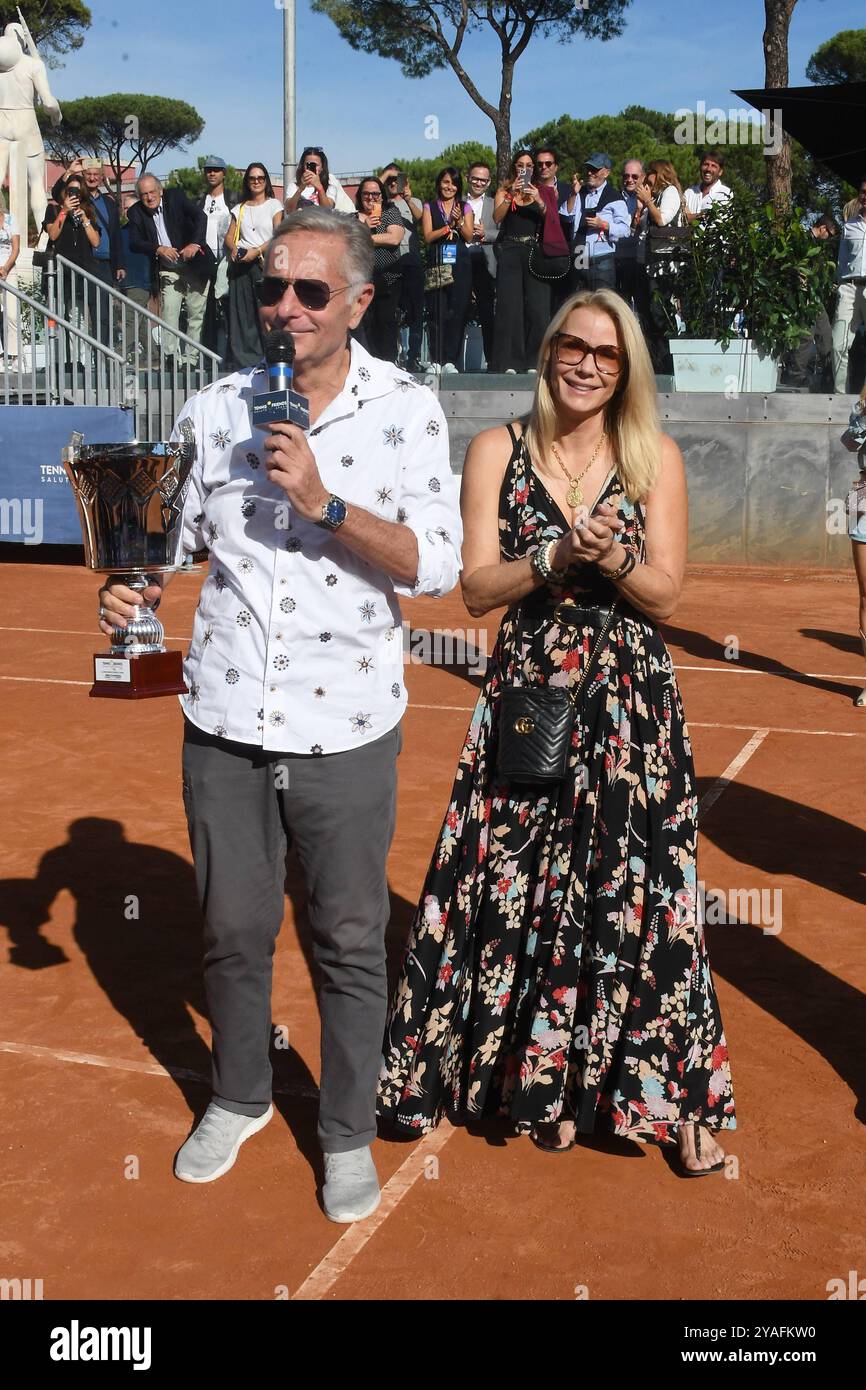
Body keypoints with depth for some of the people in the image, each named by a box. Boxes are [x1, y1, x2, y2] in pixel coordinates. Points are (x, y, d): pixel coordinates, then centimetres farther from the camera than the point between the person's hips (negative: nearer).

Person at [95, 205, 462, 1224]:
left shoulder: (406, 409, -5)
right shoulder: (215, 408, 3)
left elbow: (436, 565, -12)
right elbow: (175, 528, 13)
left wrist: (323, 502, -23)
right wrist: (131, 582, -8)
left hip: (345, 725, -2)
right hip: (224, 718, 3)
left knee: (350, 940, 9)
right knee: (233, 929, 17)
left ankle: (348, 1131, 30)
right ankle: (238, 1098, 41)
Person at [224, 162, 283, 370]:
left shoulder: (274, 205, 9)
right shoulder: (239, 208, 20)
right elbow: (229, 237, 16)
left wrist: (257, 251, -14)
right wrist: (234, 249, -8)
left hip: (265, 262, -3)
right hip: (241, 264, 3)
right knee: (241, 310, -3)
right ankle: (242, 358, -1)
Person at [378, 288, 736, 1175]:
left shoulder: (655, 459, 3)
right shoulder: (497, 452, 3)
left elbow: (666, 595, -1)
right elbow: (476, 587, -4)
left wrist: (613, 558, -20)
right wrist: (559, 555, -19)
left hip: (632, 703, 0)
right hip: (526, 698, 0)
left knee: (637, 890, 2)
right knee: (521, 888, 4)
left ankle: (673, 1094, 17)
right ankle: (540, 1077, 23)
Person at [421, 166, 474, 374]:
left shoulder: (465, 208, 15)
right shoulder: (430, 208, 13)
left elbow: (469, 236, 6)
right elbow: (428, 236, 2)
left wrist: (460, 221, -9)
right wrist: (449, 226, -7)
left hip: (460, 264, 1)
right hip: (437, 265, -1)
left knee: (457, 312, -6)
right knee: (437, 313, -7)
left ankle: (450, 360, -3)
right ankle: (437, 361, -3)